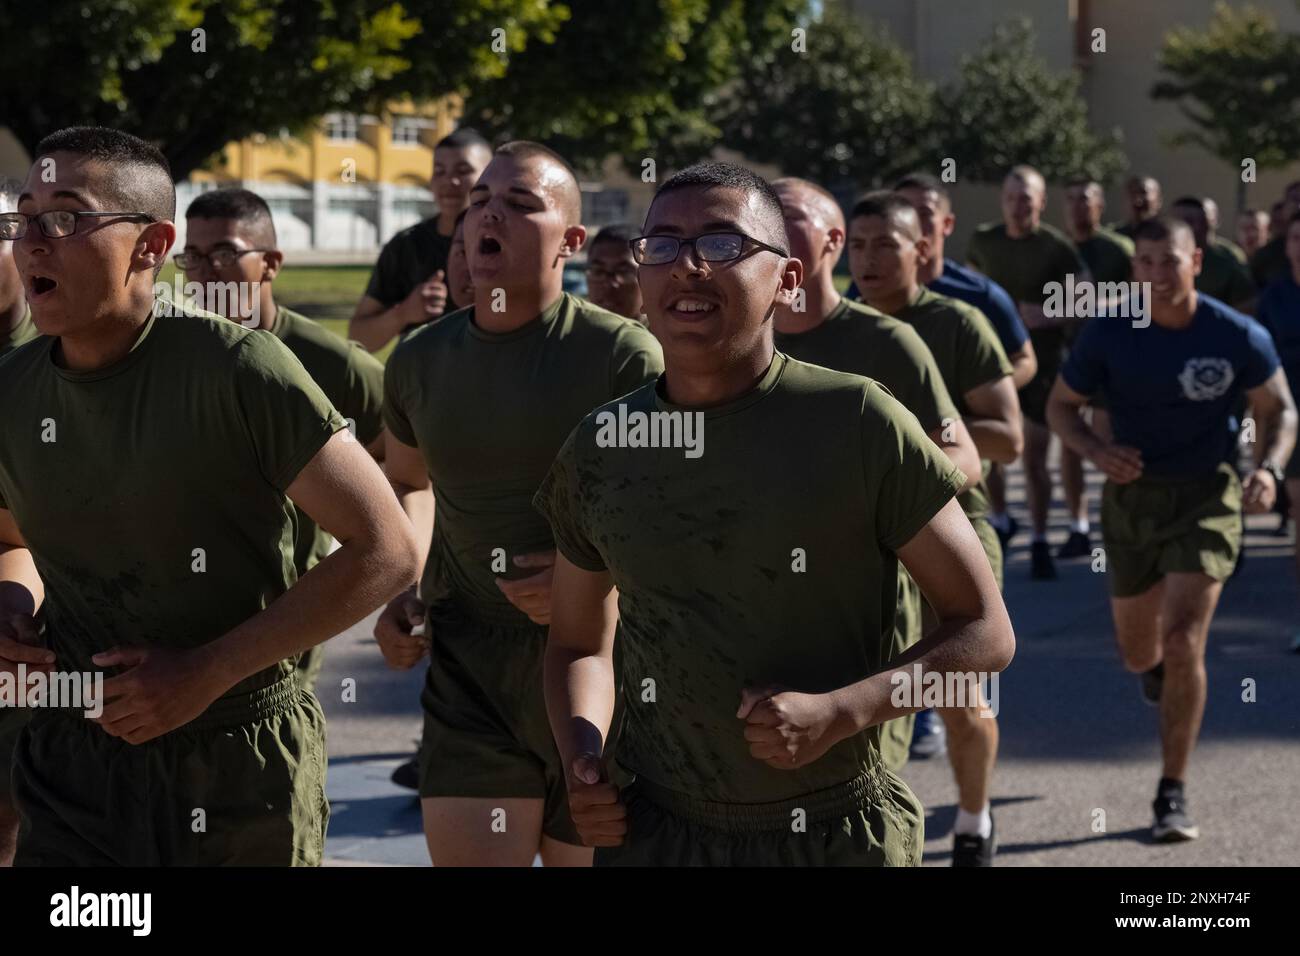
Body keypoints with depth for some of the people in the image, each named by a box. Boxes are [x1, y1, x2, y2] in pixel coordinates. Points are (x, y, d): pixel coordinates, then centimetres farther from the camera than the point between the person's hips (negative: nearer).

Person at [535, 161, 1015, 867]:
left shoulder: (858, 424, -10)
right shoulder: (598, 450, 1)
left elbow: (985, 633, -6)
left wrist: (837, 715, -19)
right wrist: (581, 764, -4)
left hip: (839, 831, -3)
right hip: (652, 832, 3)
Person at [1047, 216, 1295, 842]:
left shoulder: (1238, 337, -11)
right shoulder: (1109, 334, -10)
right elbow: (1061, 405, 1)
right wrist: (1095, 450, -19)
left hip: (1206, 497, -2)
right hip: (1131, 497, 2)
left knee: (1183, 642, -16)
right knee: (1137, 652, 15)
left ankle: (1173, 796, -5)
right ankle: (1157, 667, 57)